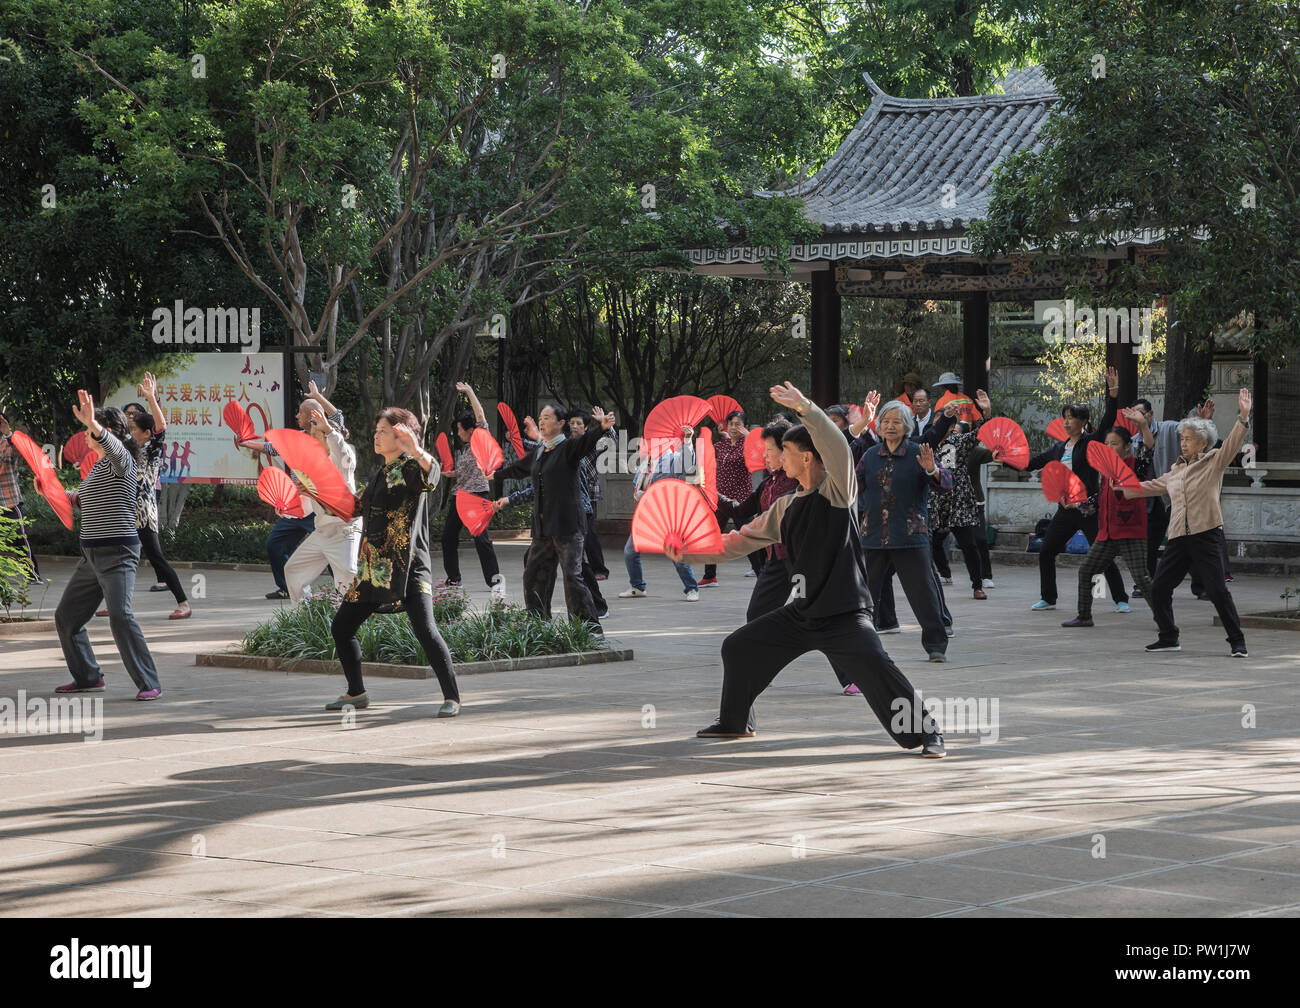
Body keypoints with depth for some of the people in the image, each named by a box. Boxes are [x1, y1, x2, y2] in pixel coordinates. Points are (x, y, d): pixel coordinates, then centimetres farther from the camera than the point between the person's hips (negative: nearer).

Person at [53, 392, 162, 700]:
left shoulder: (122, 461, -10)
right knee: (66, 615, 14)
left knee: (120, 616, -22)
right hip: (92, 554, 10)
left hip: (118, 552, -10)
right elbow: (84, 498, 35)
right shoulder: (97, 466, 18)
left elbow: (113, 446, -36)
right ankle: (87, 677, 26)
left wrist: (91, 424, -52)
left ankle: (149, 683, -19)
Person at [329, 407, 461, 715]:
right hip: (373, 568, 9)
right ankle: (356, 693, 25)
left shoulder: (412, 468, -6)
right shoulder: (380, 474, 19)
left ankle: (452, 697, -10)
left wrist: (416, 450, -52)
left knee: (425, 629, -19)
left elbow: (432, 471, -31)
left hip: (408, 566, -9)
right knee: (341, 627, 10)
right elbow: (355, 507, 33)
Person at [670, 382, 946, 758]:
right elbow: (740, 541, 18)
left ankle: (925, 734, -19)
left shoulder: (837, 490, -9)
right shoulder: (786, 508, 12)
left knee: (873, 667, -29)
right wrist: (688, 554, 10)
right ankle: (732, 723, 31)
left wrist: (805, 408, -41)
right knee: (737, 647, 13)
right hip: (800, 614, 8)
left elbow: (837, 447, -29)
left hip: (845, 614, -8)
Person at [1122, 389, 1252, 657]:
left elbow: (1232, 444, -14)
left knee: (1217, 590, -12)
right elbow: (1155, 486, 33)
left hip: (1206, 535, -6)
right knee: (1158, 589, 4)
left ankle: (1237, 642, -5)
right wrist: (1126, 489, 37)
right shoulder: (1177, 469, 19)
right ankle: (1168, 638, 18)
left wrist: (1243, 418, -28)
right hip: (1178, 537, 6)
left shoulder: (1213, 462, 2)